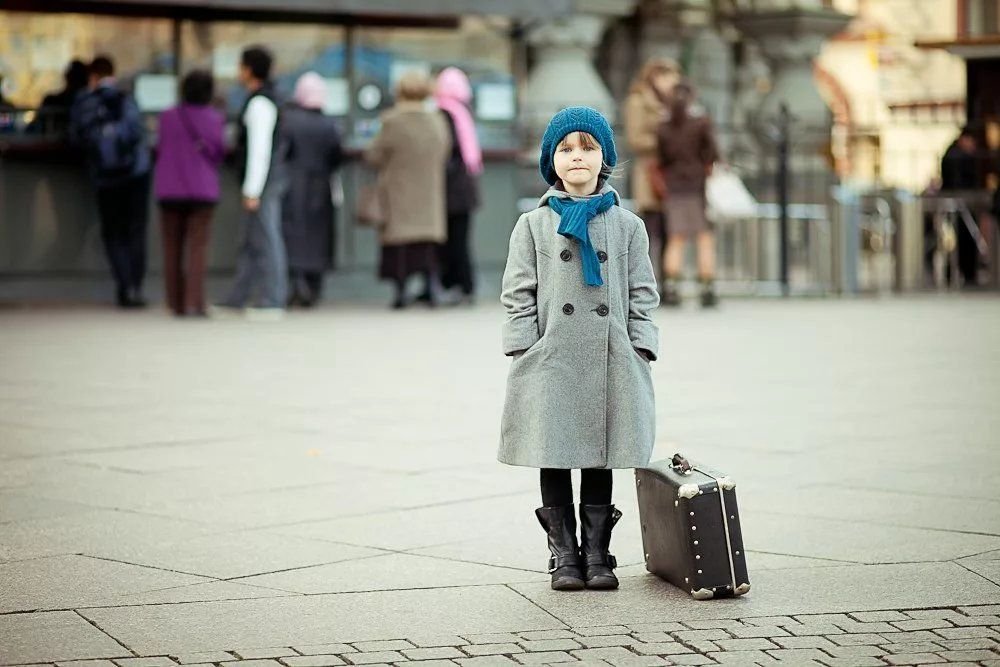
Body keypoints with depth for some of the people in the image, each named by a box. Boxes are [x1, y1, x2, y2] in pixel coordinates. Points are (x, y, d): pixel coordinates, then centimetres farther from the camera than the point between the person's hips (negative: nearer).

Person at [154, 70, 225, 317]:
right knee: (198, 247, -2)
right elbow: (219, 152, -2)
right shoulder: (214, 118, -4)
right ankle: (194, 303, -11)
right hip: (202, 189, -2)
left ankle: (176, 303, 10)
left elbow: (160, 149, 3)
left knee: (172, 247, 10)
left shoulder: (167, 117, -1)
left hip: (170, 188, 2)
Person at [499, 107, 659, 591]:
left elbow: (642, 296, 8)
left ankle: (597, 553, 14)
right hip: (551, 361, -1)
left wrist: (640, 353, 0)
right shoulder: (533, 225, 6)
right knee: (554, 459, 3)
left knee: (600, 458, 5)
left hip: (610, 362, 1)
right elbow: (518, 296, 3)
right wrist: (524, 356, -4)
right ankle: (564, 555, 12)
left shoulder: (627, 225, 8)